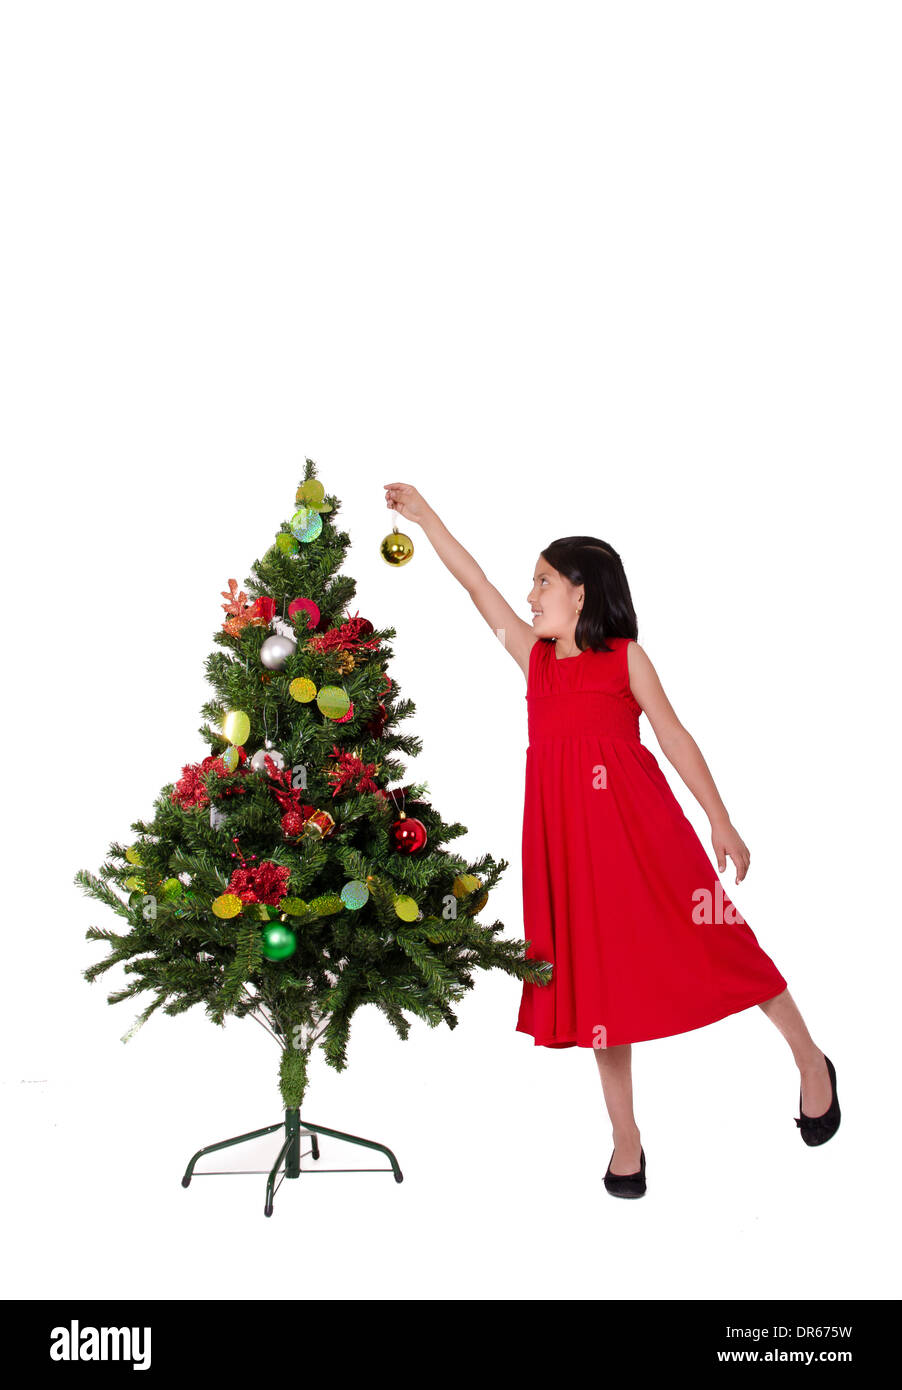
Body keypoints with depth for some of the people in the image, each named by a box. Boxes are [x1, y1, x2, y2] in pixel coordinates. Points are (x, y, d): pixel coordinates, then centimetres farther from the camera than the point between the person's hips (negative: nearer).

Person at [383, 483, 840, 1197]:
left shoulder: (625, 656, 1)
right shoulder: (536, 656, 12)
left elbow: (674, 736, 1)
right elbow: (477, 584, 12)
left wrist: (721, 821, -2)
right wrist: (423, 514, 13)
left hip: (637, 820, -4)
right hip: (569, 835, 4)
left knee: (708, 939, -2)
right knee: (595, 967, 6)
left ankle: (811, 1061, 19)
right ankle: (626, 1138, 14)